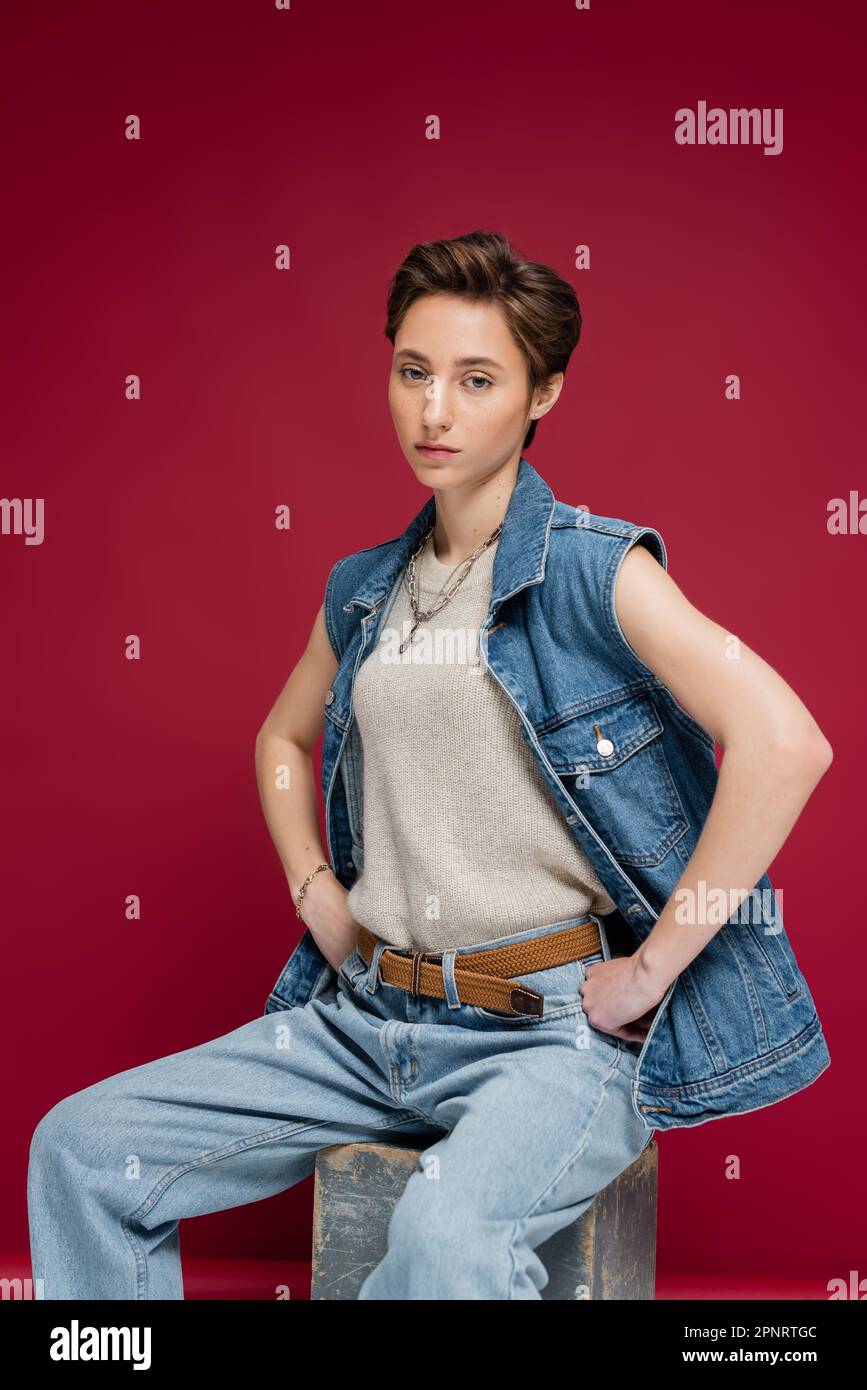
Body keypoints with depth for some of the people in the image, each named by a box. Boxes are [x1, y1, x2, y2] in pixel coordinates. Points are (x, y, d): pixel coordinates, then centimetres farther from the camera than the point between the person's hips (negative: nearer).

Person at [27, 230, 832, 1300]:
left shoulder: (593, 569, -8)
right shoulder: (362, 590, 11)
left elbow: (784, 744, -20)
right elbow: (283, 738, 29)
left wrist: (648, 970, -16)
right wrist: (315, 892, 12)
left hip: (550, 1024, -6)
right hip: (366, 1014, 6)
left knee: (447, 1237, -35)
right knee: (83, 1146, -4)